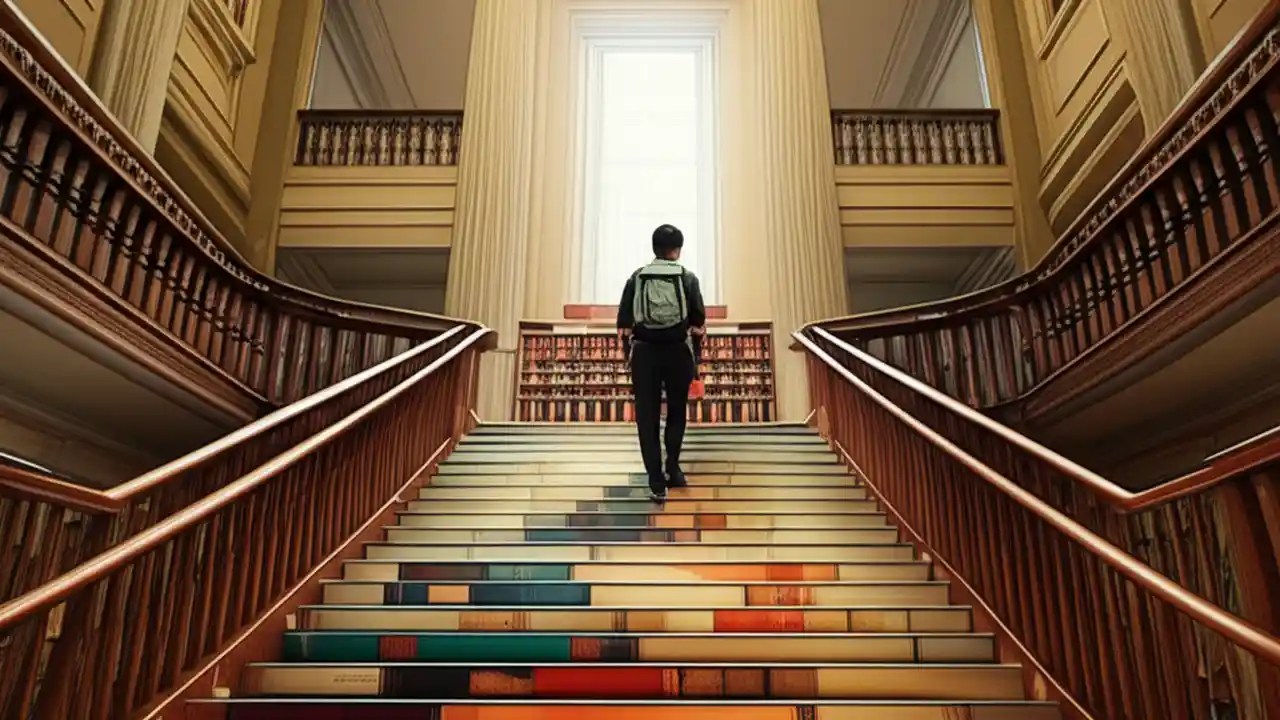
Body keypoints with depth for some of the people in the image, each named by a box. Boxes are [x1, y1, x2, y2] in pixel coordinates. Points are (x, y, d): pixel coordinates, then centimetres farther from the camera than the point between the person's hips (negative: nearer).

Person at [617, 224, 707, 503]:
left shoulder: (637, 278, 2)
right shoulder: (687, 278, 0)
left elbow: (624, 326, 1)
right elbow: (699, 324, -2)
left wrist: (628, 352, 12)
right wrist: (696, 357, 11)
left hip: (644, 351, 0)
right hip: (678, 351, 0)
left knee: (647, 415, 3)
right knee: (676, 410, 19)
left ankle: (656, 482, 0)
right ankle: (672, 468, 25)